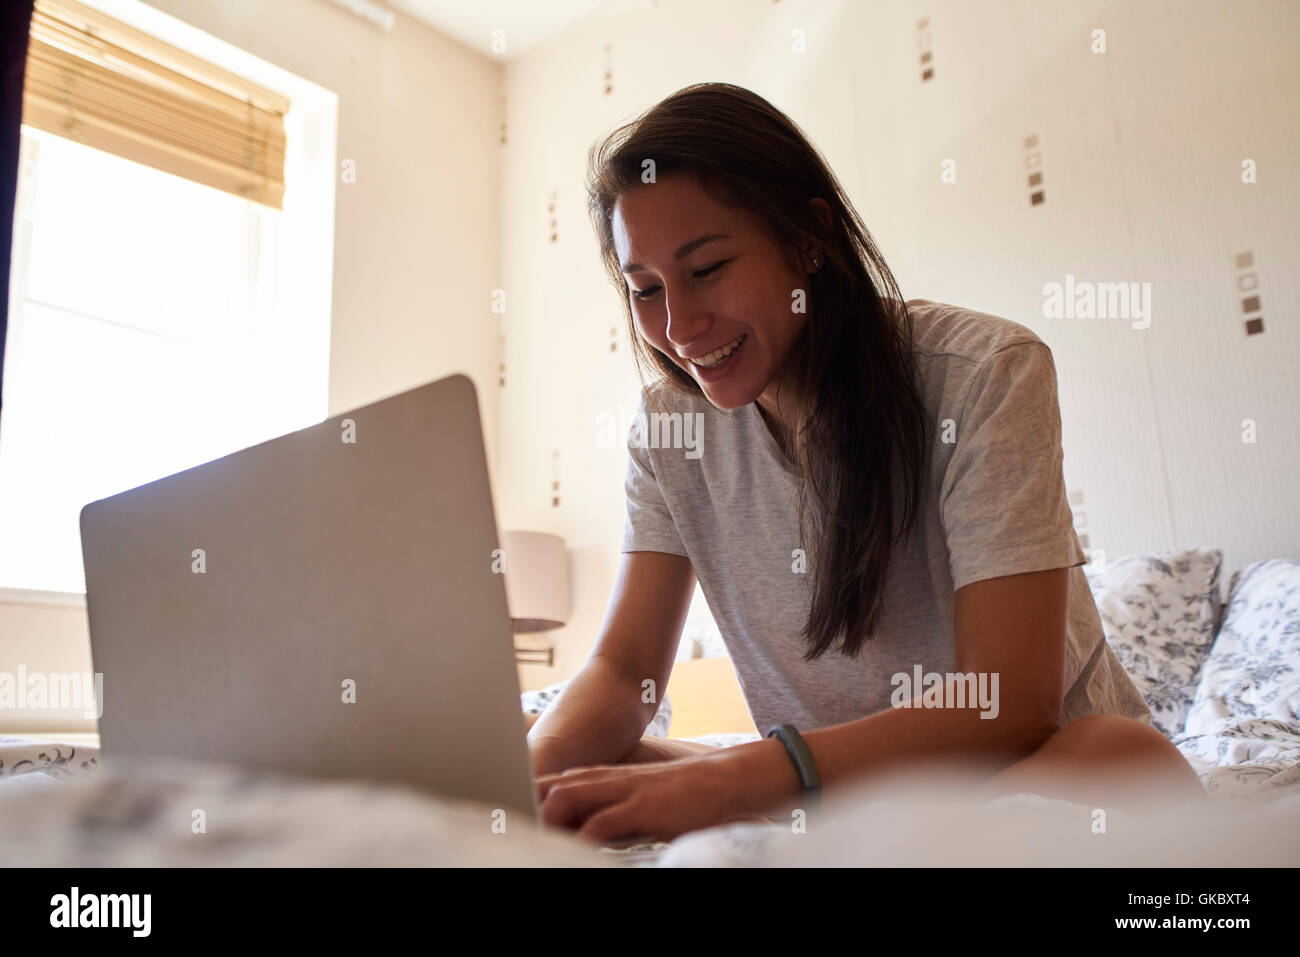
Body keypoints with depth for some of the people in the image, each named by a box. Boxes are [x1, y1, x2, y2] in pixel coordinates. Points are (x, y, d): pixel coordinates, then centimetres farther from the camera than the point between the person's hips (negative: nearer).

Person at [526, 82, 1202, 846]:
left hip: (1031, 769, -2)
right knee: (570, 767, -17)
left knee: (1125, 761, -37)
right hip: (833, 787, 3)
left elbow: (1010, 704, -26)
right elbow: (623, 671, -6)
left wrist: (725, 780, -38)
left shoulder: (986, 374, -18)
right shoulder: (674, 424, -4)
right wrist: (530, 775, -29)